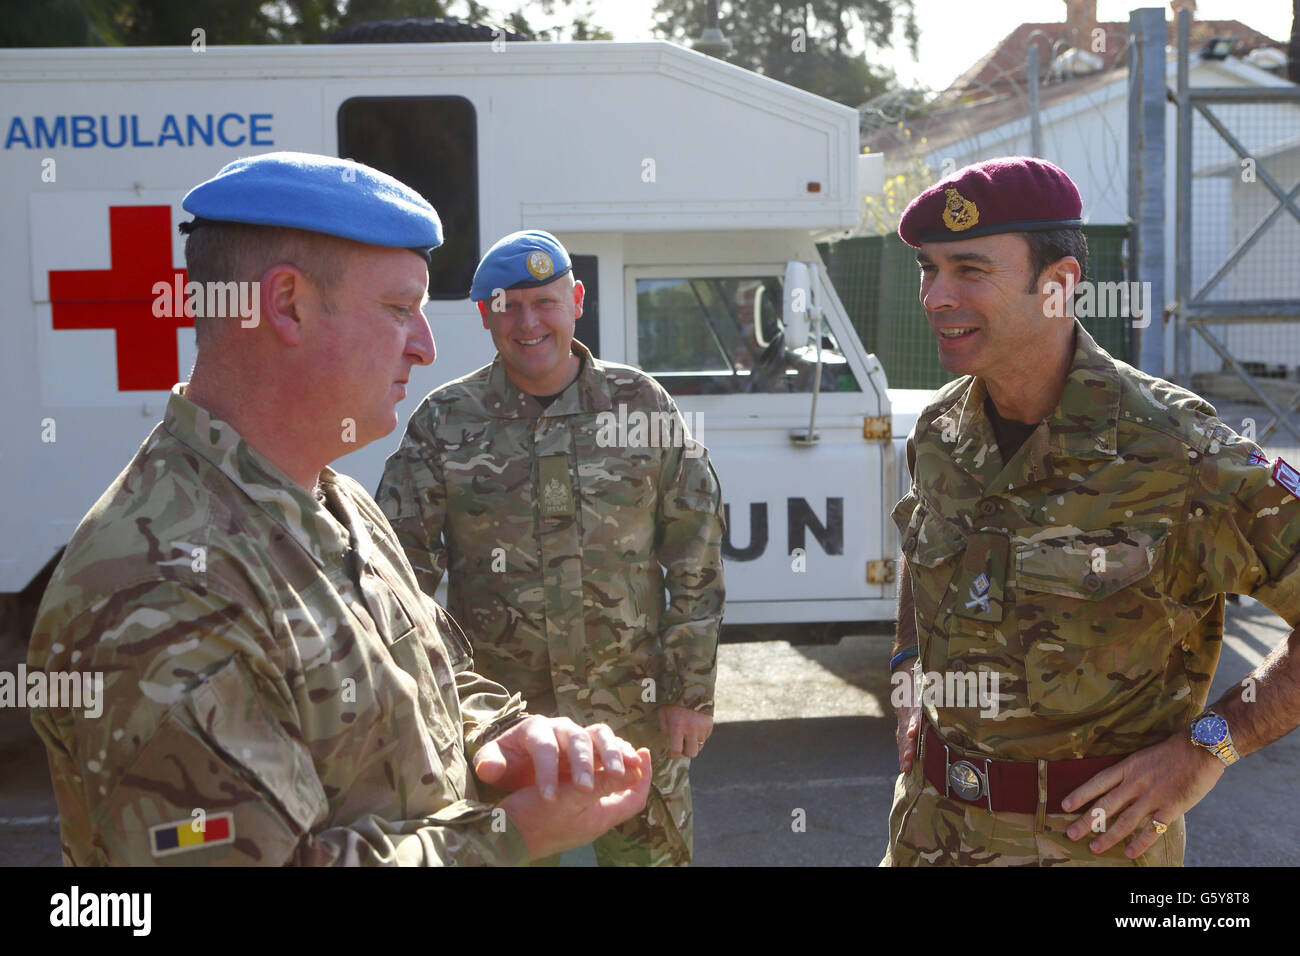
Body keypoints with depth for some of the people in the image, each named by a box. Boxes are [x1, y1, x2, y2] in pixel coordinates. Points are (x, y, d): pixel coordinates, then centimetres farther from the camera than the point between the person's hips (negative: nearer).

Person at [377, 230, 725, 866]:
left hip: (634, 713, 0)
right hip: (498, 718, 0)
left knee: (652, 852, 11)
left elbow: (695, 561, 2)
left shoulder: (642, 406, 0)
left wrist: (690, 693, -1)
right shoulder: (445, 421, -1)